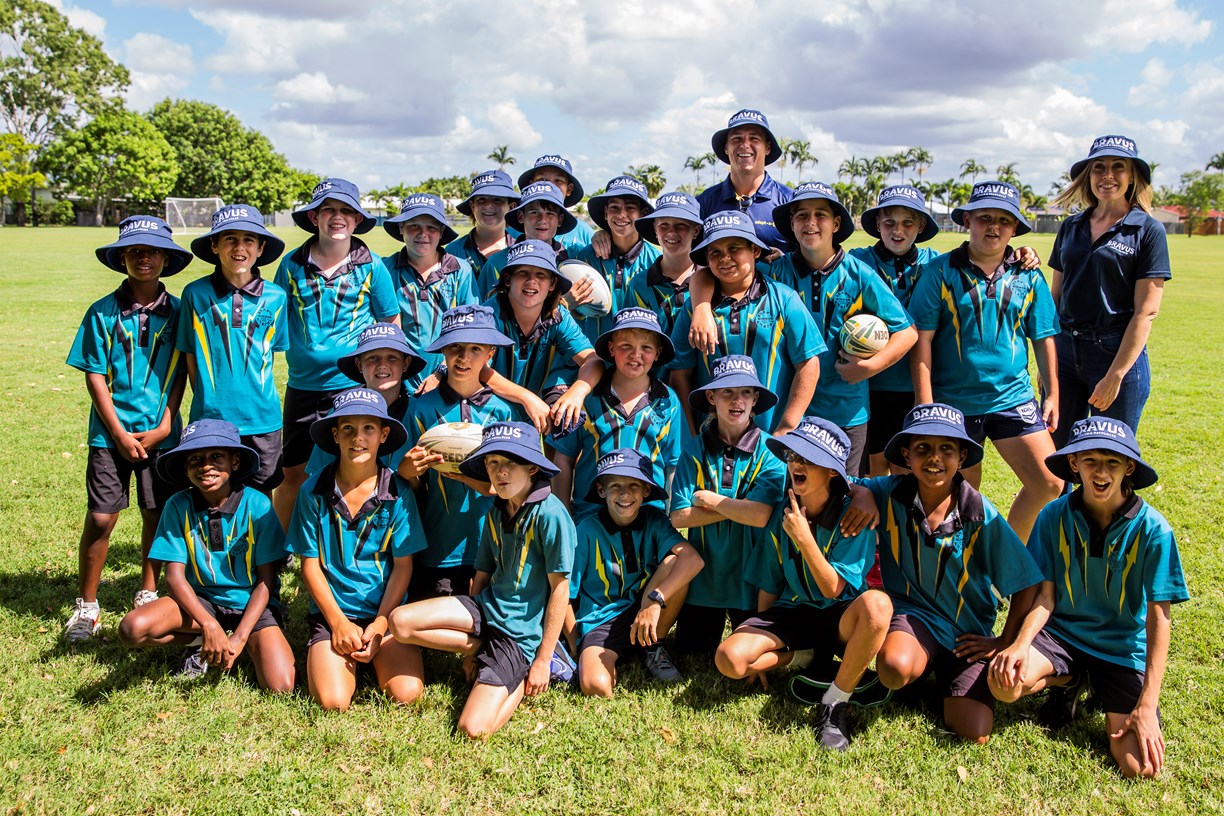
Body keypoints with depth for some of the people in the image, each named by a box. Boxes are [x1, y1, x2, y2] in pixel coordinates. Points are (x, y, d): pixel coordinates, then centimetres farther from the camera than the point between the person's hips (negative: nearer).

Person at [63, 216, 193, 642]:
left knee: (157, 515, 8)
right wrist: (120, 434, -8)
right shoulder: (103, 312, -2)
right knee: (100, 518, -2)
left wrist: (164, 425, -7)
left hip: (162, 434, 1)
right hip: (112, 433, -1)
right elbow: (95, 377, -3)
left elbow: (180, 374, 2)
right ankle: (86, 605, 14)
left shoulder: (177, 312, 1)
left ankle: (148, 593, 27)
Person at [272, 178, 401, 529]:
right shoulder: (292, 264, 3)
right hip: (303, 387, 2)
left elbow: (392, 323, 6)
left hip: (357, 386, -2)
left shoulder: (372, 266, 0)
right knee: (292, 474, 10)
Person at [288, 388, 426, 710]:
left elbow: (403, 566, -2)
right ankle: (347, 657, 13)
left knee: (406, 695, -18)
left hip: (387, 611, 0)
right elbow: (310, 565, 0)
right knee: (333, 702, -19)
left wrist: (380, 625, -11)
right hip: (331, 611, 0)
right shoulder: (314, 490, -4)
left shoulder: (398, 493, -5)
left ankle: (377, 656, 13)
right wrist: (338, 623, -8)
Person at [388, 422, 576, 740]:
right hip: (487, 608, 7)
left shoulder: (550, 514, -16)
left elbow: (560, 588, -15)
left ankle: (523, 679, 8)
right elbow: (482, 574, 12)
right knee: (401, 621, -16)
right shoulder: (496, 514, 8)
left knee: (474, 729, -18)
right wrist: (472, 634, 12)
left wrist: (543, 660, -13)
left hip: (520, 630, -7)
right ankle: (482, 649, 1)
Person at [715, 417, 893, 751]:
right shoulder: (780, 513, -4)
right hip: (791, 612, 3)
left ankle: (835, 704, -20)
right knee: (729, 658, -24)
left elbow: (833, 589, -18)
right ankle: (802, 658, 5)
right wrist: (761, 641, 10)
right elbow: (768, 585, 6)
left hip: (839, 618, -3)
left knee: (876, 603, -39)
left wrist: (804, 538, -28)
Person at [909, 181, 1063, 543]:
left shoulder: (1028, 276, 4)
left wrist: (1052, 394, 8)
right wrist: (925, 403, -11)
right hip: (954, 402, -2)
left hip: (1013, 399, 3)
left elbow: (1043, 339, 11)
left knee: (1049, 483, -5)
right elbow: (922, 339, -7)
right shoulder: (940, 272, -5)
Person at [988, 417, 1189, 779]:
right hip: (1063, 632, 1)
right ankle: (1069, 682, 7)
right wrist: (1021, 644, -25)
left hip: (1124, 648, -1)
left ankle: (1108, 696, 15)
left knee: (1140, 766, -18)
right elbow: (1045, 596, -5)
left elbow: (1158, 617, -13)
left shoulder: (1152, 529, -14)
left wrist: (1148, 705, -17)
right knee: (1004, 682, -28)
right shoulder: (1054, 516, -9)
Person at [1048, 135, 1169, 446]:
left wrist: (1115, 375, -14)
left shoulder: (1148, 230, -3)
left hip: (1119, 352, -4)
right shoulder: (1071, 227, 10)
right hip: (1066, 349, 4)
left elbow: (1146, 311, -9)